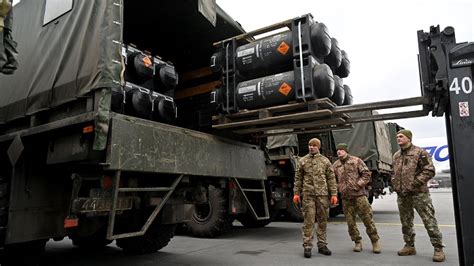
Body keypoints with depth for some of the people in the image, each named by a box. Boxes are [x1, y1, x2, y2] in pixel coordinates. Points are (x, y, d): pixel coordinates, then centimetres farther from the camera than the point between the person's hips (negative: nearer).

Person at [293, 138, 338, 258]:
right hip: (308, 195, -1)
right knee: (308, 221, -2)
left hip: (322, 194, 1)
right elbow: (298, 178, 9)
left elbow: (331, 179, 6)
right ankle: (307, 246, 5)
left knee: (322, 220, 8)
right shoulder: (302, 161, 8)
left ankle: (322, 245, 20)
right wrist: (296, 193, 2)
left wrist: (334, 194, 0)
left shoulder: (325, 161, 8)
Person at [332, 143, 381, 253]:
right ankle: (357, 242, 21)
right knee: (350, 221, 6)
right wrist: (338, 187, 1)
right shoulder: (335, 165, 9)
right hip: (345, 197, 3)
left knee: (367, 218, -1)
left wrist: (359, 184, -10)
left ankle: (375, 241, 15)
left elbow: (366, 174, 0)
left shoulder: (356, 160, 1)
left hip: (359, 194, -3)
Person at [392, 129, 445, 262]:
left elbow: (429, 171, -12)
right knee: (406, 222, 13)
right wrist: (395, 185, 8)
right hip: (402, 195, 7)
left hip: (419, 193, -6)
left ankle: (438, 248, 8)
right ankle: (409, 246, 25)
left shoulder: (419, 152, -6)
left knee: (429, 221, -3)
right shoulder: (396, 155, 14)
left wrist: (414, 184, -17)